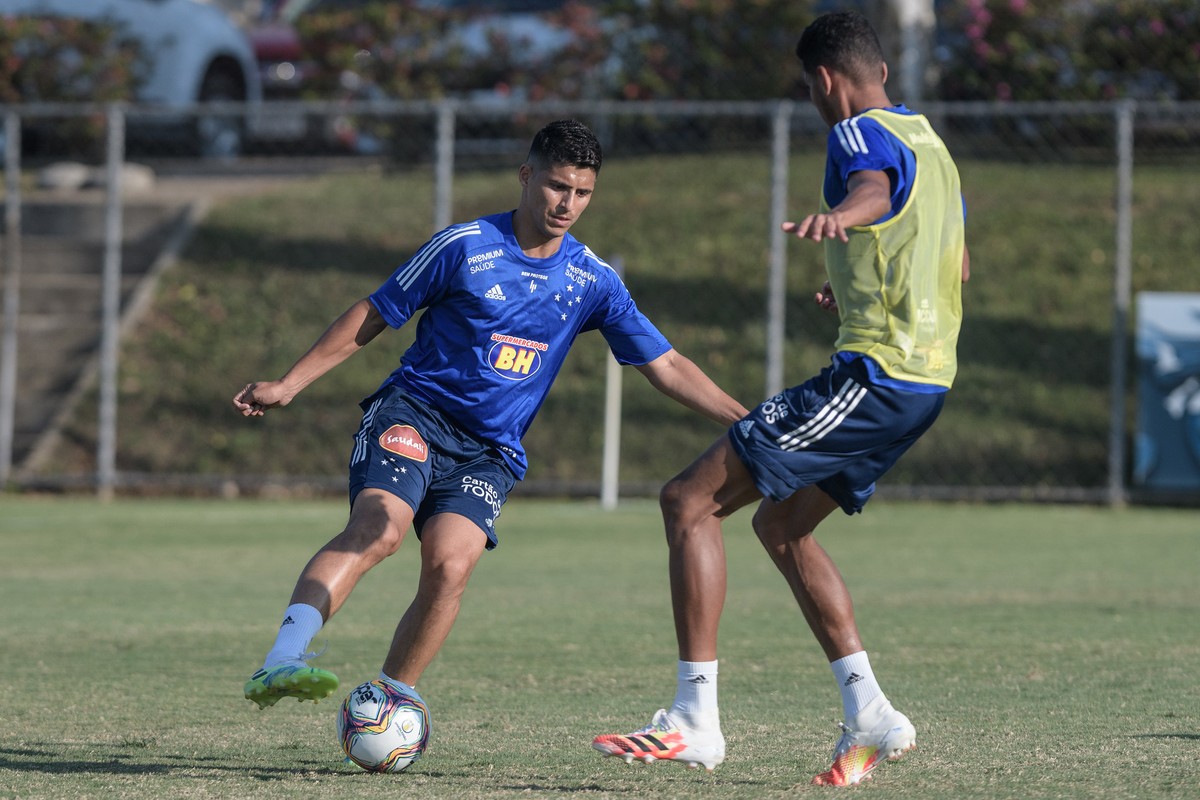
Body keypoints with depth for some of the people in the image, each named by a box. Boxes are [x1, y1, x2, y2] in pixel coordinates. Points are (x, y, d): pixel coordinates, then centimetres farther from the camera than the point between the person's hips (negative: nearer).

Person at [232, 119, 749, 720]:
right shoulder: (465, 247, -3)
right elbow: (371, 317, 5)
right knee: (377, 528, -31)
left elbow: (666, 367, 12)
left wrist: (741, 419, 3)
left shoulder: (592, 281, 7)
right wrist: (288, 385, 2)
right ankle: (281, 664, -46)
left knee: (449, 565, -23)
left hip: (489, 452, 3)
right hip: (413, 415, -3)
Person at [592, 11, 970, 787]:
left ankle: (695, 720, -16)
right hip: (929, 375, 10)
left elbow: (875, 187, -35)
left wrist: (840, 215, -57)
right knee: (781, 524, 24)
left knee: (691, 499, -10)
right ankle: (870, 716, 16)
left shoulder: (859, 134, -9)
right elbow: (958, 265, 33)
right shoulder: (931, 140, 20)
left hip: (872, 375, -10)